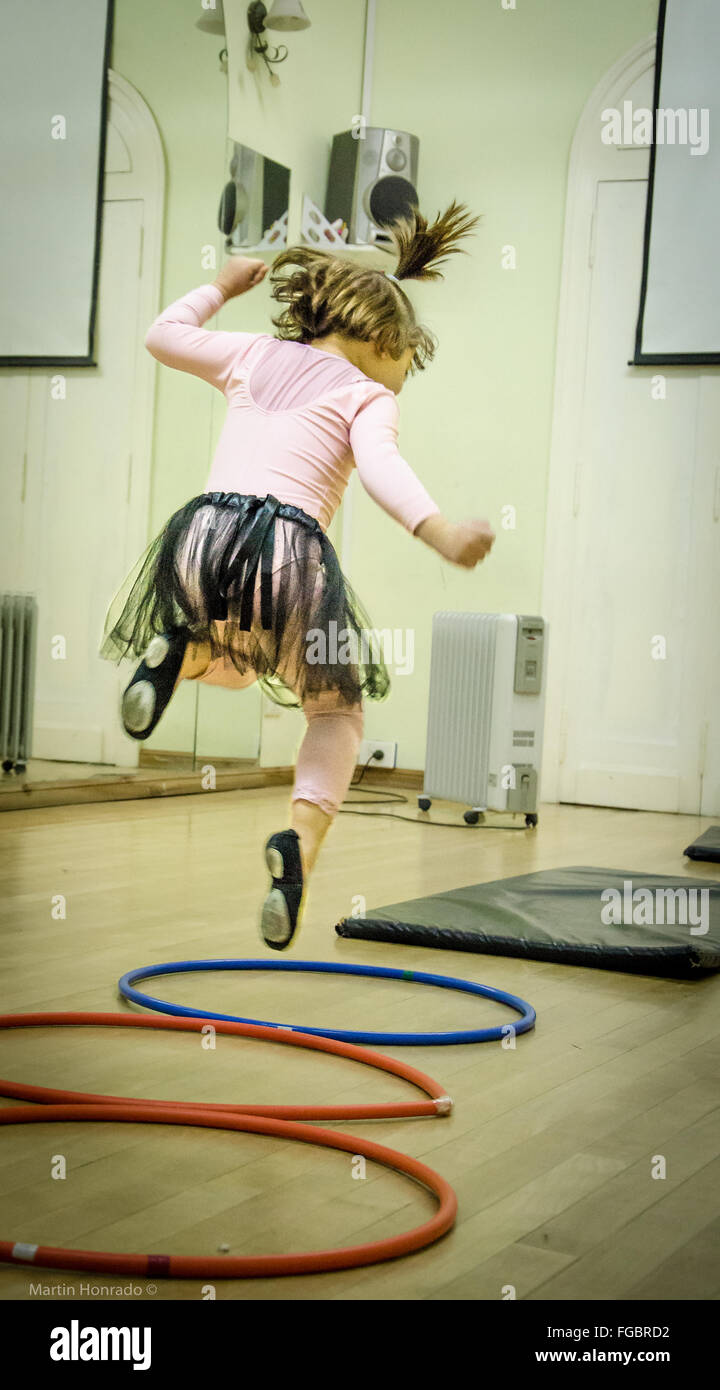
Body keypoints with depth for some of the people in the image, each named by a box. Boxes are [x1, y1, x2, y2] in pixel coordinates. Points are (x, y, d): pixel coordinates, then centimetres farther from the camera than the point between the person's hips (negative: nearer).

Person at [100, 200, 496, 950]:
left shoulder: (252, 354, 25)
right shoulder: (366, 395, 11)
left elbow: (163, 334, 39)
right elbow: (382, 469, -11)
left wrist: (221, 286, 53)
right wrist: (437, 530, -25)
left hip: (204, 529, 4)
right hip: (289, 544, -4)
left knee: (231, 667, 37)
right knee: (338, 710, 21)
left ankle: (179, 655, -1)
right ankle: (301, 840, -7)